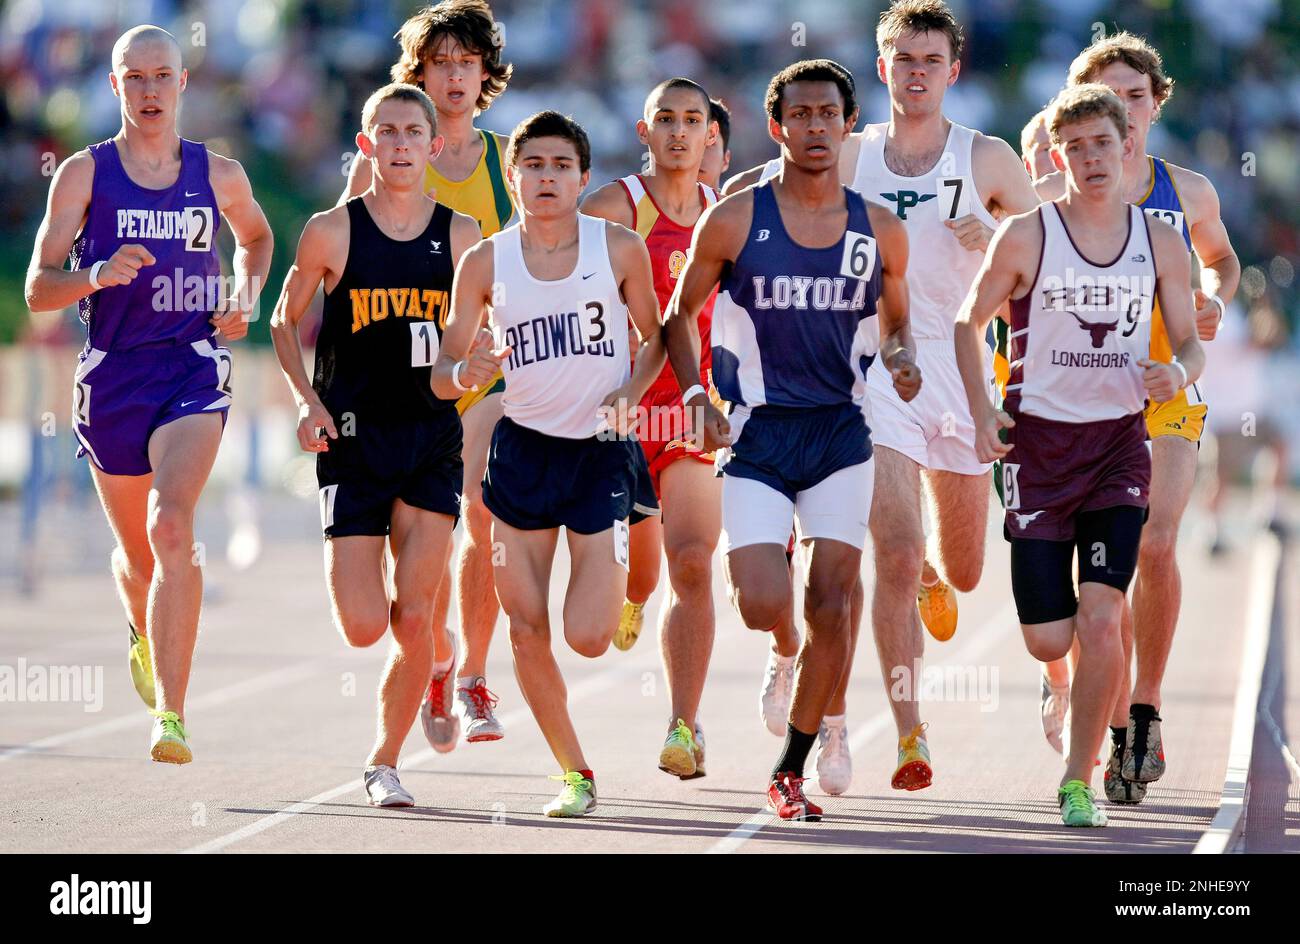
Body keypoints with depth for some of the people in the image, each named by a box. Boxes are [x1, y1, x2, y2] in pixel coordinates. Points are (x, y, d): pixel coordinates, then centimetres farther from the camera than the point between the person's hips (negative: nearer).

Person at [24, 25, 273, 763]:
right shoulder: (84, 173, -1)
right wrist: (97, 275, -23)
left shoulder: (219, 175, 5)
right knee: (138, 553, 15)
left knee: (172, 527, -23)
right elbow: (39, 288, -3)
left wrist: (246, 299, 7)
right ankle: (145, 634, 52)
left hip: (194, 370, -1)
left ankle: (171, 714, -27)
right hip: (113, 372, 1)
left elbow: (257, 237, 27)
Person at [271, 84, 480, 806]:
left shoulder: (461, 237, 2)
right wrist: (307, 401, -4)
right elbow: (285, 322, 9)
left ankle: (385, 761, 10)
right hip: (353, 439, -1)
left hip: (432, 435, 1)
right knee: (364, 628, -8)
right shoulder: (332, 231, -2)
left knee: (414, 620, -8)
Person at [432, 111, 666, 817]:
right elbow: (443, 373, 3)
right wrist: (466, 373, -21)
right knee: (525, 631, 0)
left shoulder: (620, 248, -5)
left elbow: (657, 335, 9)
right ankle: (574, 773, 18)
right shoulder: (486, 263, -2)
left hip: (602, 453, -2)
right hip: (523, 449, 2)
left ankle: (622, 593, 27)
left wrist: (629, 393, -10)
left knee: (587, 638, -10)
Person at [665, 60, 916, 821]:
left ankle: (792, 770, 10)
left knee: (831, 606, -5)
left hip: (842, 435, 2)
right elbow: (681, 315, 7)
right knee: (764, 607, -15)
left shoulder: (880, 231, 3)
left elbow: (895, 323, 17)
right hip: (758, 435, -2)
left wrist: (901, 359, -6)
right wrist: (696, 395, -8)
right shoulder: (733, 222, -3)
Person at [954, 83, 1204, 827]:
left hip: (1119, 443, 1)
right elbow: (971, 323, 5)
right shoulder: (1027, 236, -5)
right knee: (1048, 641, -2)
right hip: (1040, 439, -1)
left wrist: (1179, 374, -15)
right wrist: (983, 412, -8)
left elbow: (1192, 345, 9)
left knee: (1101, 617, -14)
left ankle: (1079, 778, 0)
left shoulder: (1160, 242, 2)